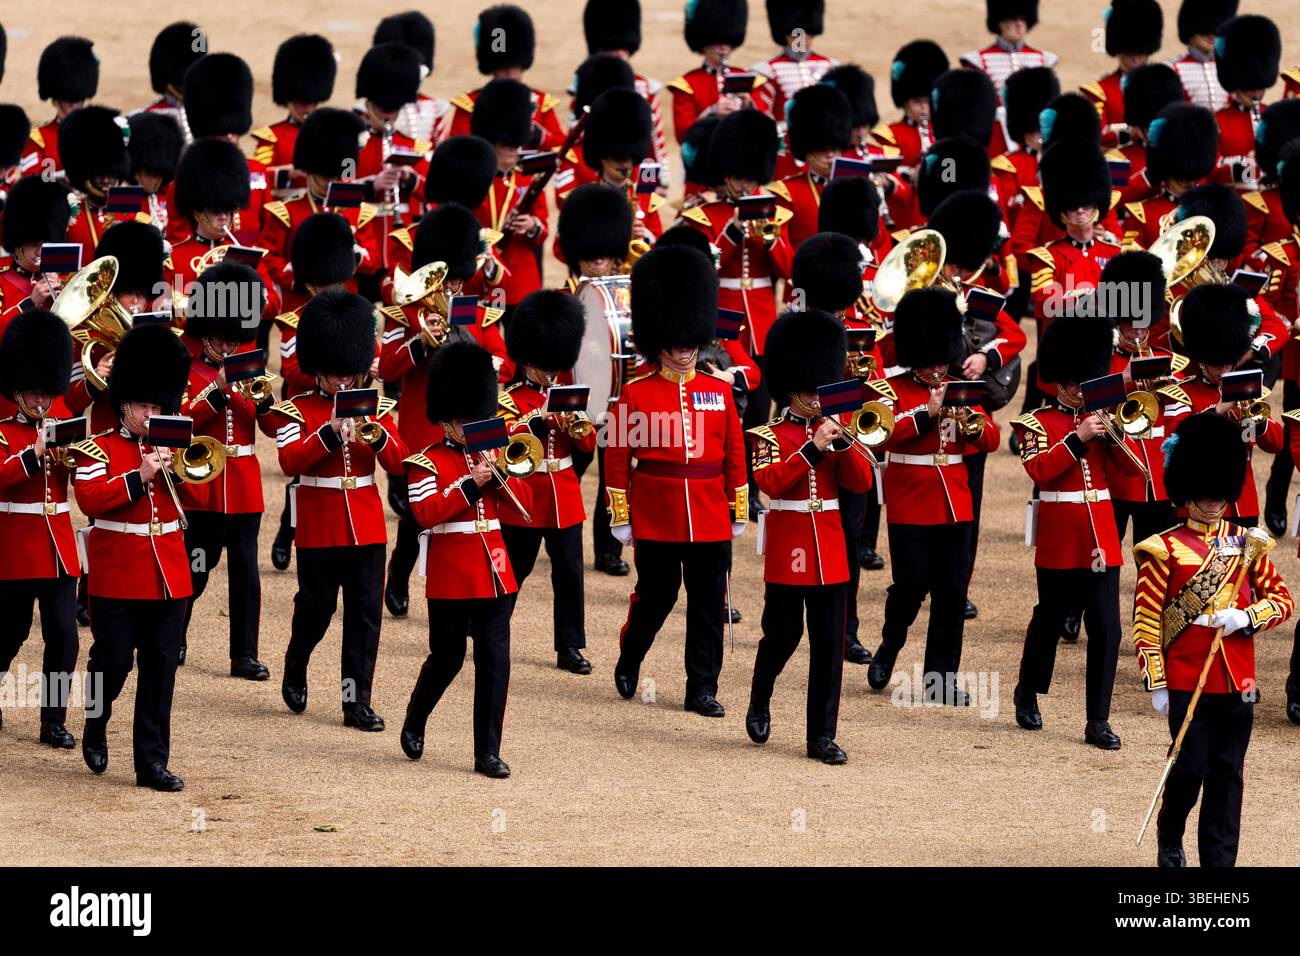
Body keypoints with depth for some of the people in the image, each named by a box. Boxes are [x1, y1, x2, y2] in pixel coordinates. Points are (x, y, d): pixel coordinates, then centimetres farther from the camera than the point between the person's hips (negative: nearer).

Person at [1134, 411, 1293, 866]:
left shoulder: (1247, 545, 8)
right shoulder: (1164, 550, -4)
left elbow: (1283, 600, 11)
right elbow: (1146, 620, -5)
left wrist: (1247, 617, -10)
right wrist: (1156, 685, -8)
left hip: (1237, 681, 3)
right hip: (1187, 681, -3)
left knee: (1228, 776, 5)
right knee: (1191, 768, -1)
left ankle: (1220, 862, 10)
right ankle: (1169, 840, 25)